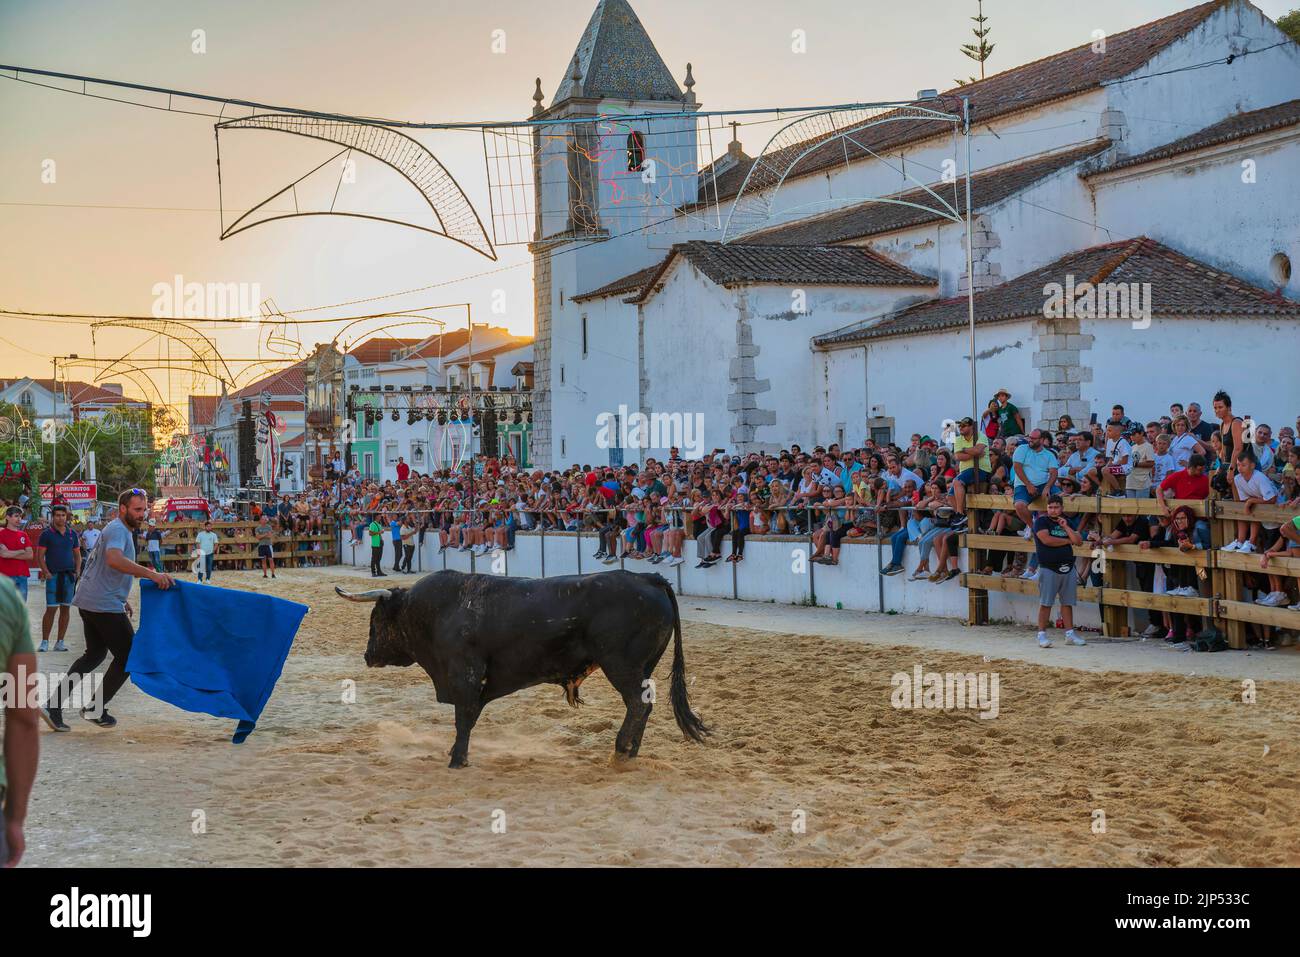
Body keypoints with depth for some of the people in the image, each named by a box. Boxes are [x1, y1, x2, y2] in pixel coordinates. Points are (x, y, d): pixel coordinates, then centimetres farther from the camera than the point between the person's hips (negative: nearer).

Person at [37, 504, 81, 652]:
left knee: (66, 608, 4)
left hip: (69, 575, 4)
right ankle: (45, 641, -2)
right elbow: (40, 556, -2)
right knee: (51, 609, -9)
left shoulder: (72, 534, 12)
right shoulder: (47, 534, -1)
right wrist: (46, 572, -13)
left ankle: (60, 642, 10)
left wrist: (77, 570, 4)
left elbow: (77, 555, 19)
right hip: (54, 575, -4)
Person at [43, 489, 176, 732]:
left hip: (89, 602, 11)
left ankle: (53, 705, 15)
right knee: (128, 655, -2)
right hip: (105, 605, -11)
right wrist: (151, 574, -40)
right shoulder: (117, 530, -13)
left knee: (95, 654, 20)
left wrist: (123, 600, 30)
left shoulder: (121, 530, 21)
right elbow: (115, 560, -34)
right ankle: (96, 708, 4)